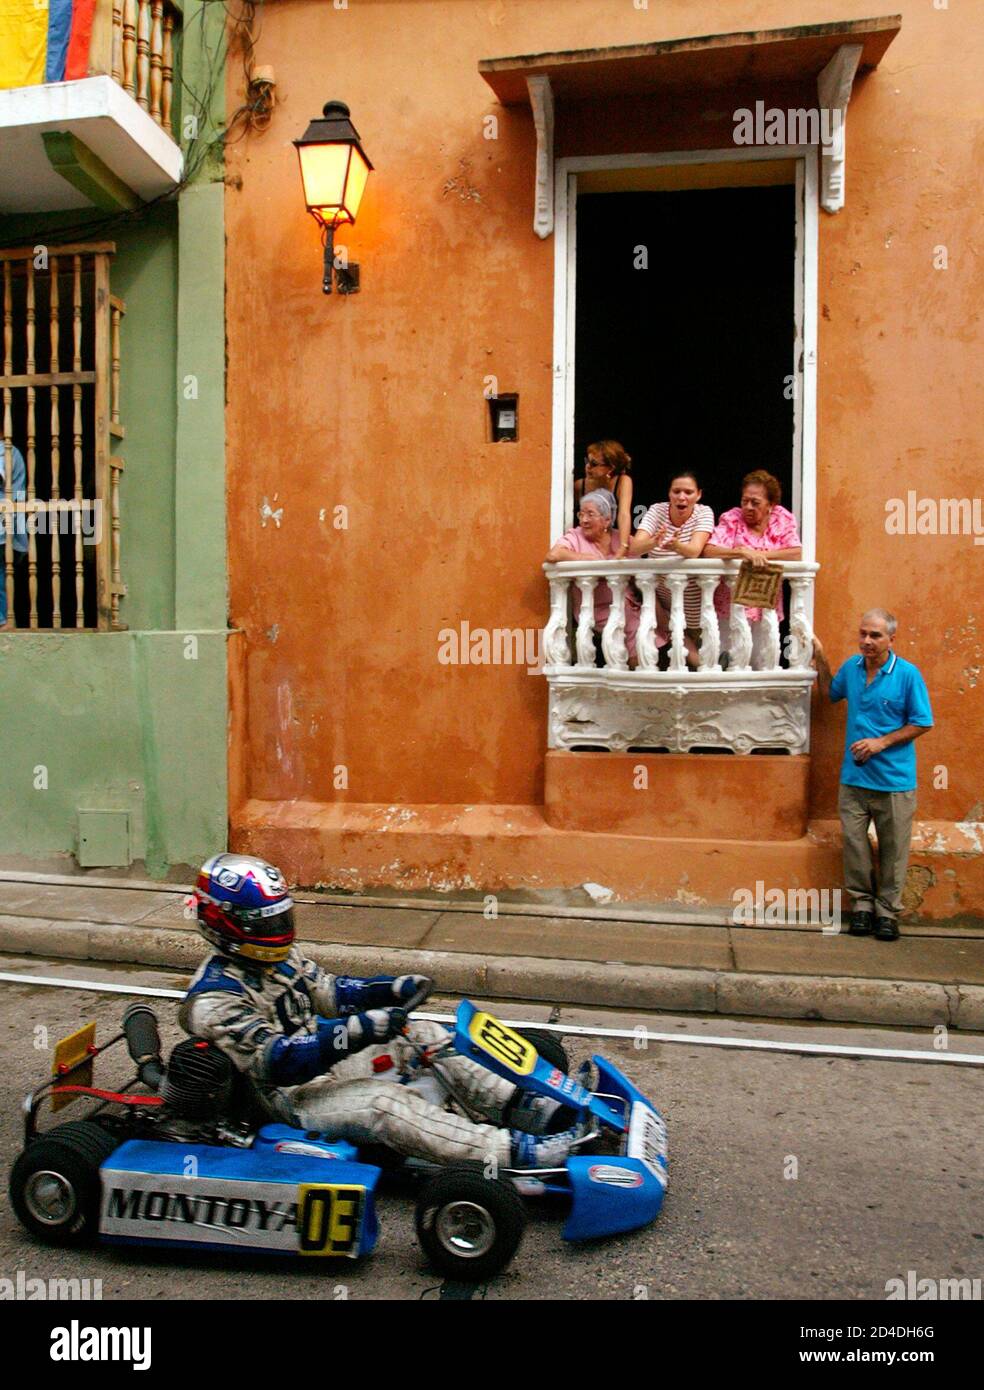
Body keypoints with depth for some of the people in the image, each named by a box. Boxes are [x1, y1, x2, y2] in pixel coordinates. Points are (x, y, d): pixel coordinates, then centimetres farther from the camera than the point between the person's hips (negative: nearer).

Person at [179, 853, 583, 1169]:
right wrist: (357, 1029, -38)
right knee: (383, 1102, -34)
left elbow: (327, 991, 11)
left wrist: (392, 988, -6)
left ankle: (526, 1106, -14)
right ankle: (517, 1152, -41)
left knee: (426, 1037, -4)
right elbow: (273, 1060, -28)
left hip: (330, 1064, 9)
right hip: (294, 1097, -9)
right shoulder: (214, 998, -18)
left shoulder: (278, 958, 8)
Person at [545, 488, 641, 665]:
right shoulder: (575, 536, 2)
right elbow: (552, 555, -19)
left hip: (630, 606, 4)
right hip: (599, 610, -4)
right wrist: (593, 559, -12)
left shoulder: (623, 539, 10)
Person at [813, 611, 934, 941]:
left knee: (892, 850, 6)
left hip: (894, 779, -4)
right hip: (854, 777, 4)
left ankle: (887, 911, 19)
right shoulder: (851, 667, 3)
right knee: (854, 843, 7)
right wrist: (820, 661, 11)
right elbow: (830, 693, 24)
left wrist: (881, 742, -15)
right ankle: (861, 904, 22)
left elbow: (923, 723, -6)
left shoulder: (907, 674, -11)